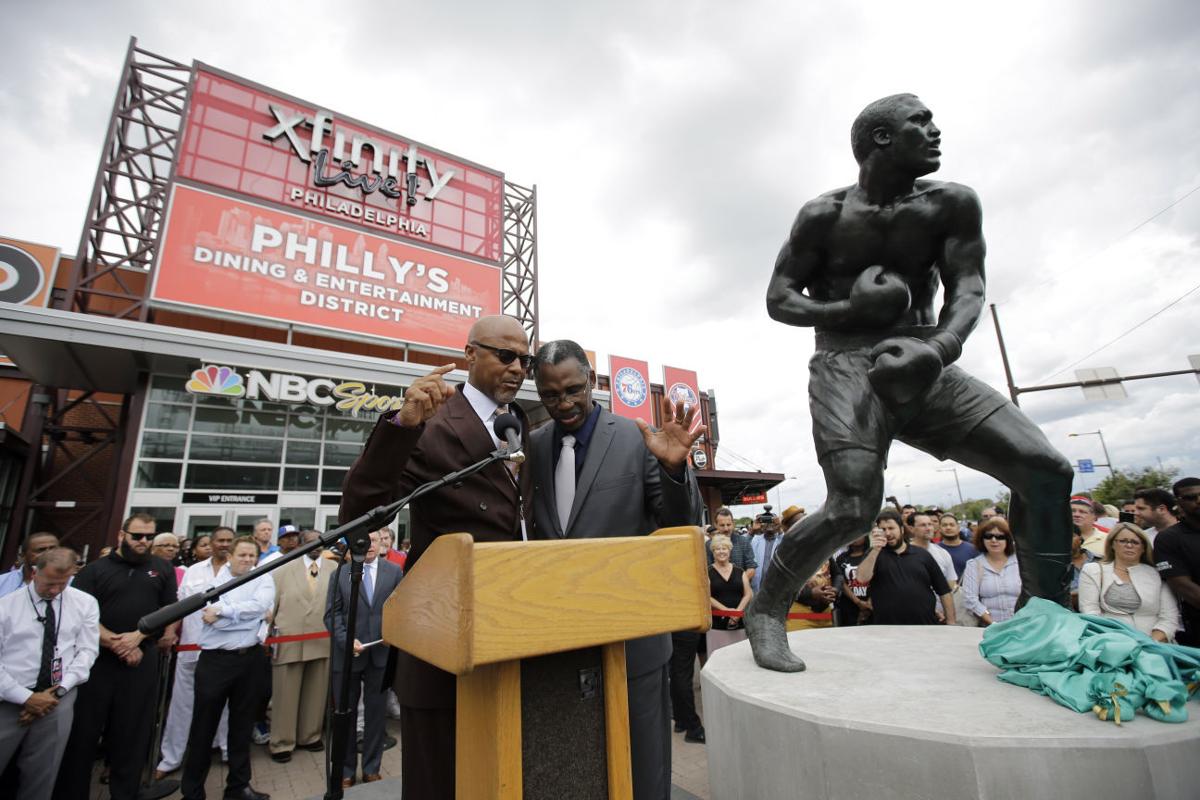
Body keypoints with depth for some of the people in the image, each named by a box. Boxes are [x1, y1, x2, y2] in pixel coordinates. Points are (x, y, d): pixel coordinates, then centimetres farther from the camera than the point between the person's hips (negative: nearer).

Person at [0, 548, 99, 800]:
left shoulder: (85, 603, 2)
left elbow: (87, 651, 1)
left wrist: (59, 690, -9)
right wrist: (27, 697, -11)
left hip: (58, 699, 1)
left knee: (41, 774, 9)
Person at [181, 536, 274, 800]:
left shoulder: (263, 580, 3)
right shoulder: (213, 580, 1)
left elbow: (260, 605, -14)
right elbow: (212, 619, -8)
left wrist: (222, 610, -15)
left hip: (249, 660, 1)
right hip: (215, 660, -1)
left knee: (242, 726, 13)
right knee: (203, 728, 8)